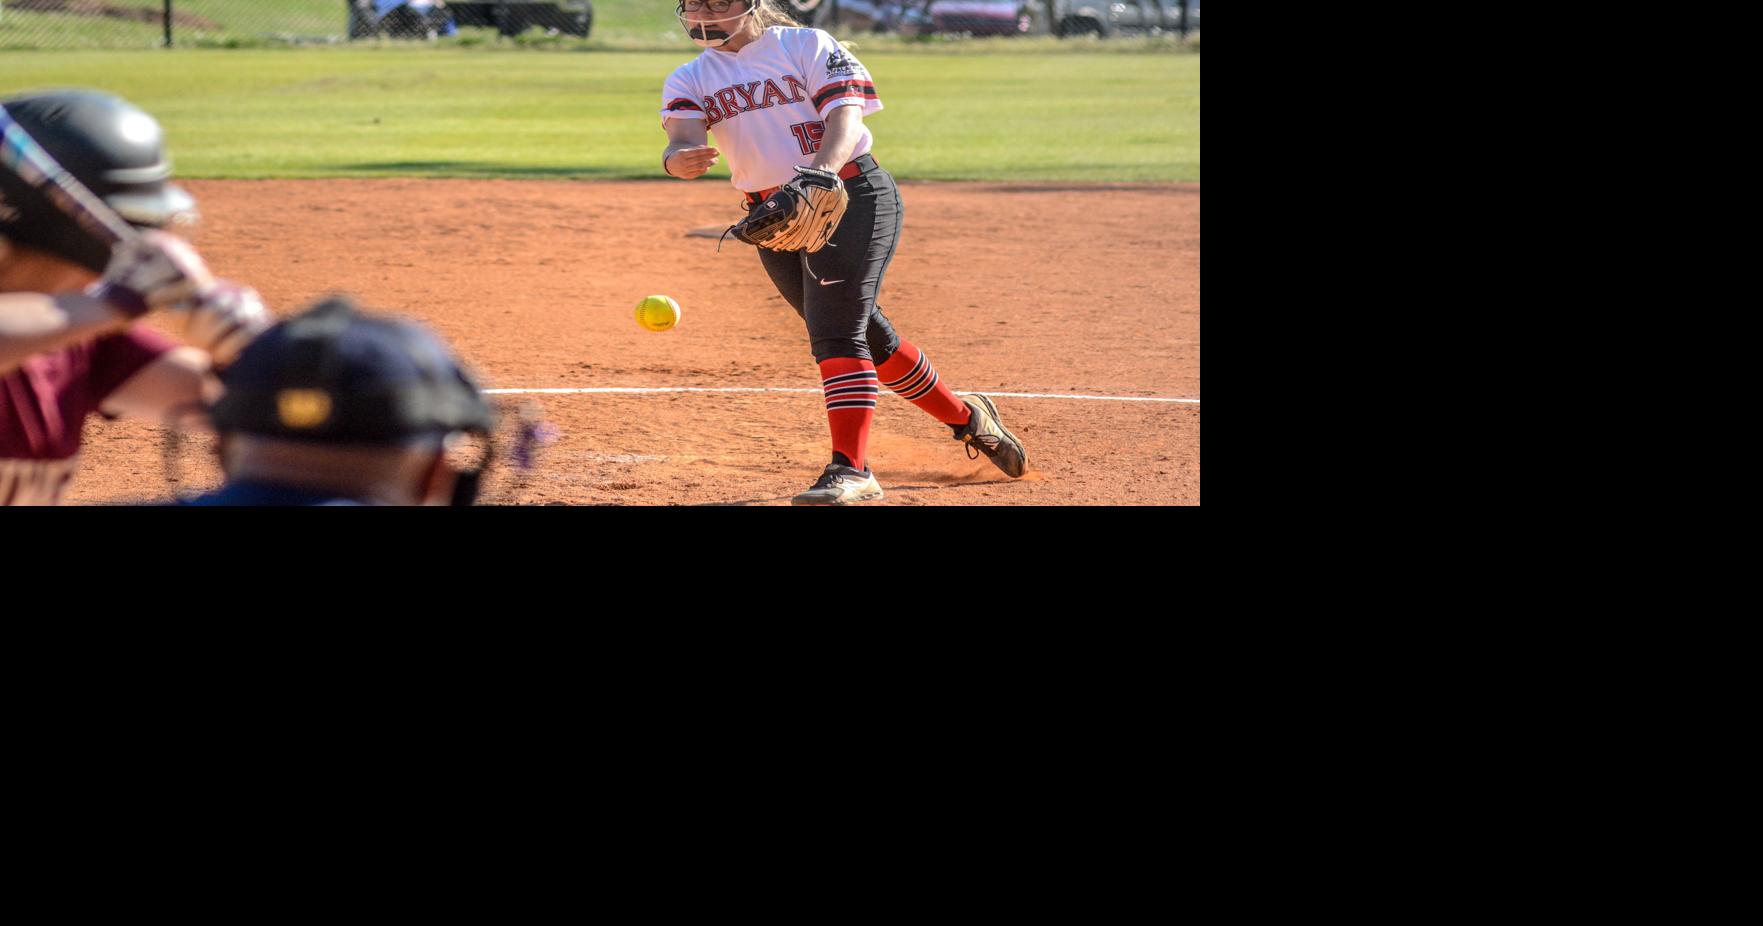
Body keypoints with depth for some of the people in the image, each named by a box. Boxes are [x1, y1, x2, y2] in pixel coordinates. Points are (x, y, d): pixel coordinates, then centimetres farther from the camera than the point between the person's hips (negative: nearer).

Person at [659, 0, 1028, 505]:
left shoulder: (808, 46, -2)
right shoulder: (689, 80, 8)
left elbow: (845, 118, -15)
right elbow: (682, 139, -11)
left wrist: (820, 173, -36)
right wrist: (678, 160, -38)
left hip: (852, 196, -5)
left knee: (834, 328, -20)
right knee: (868, 334, 10)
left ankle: (851, 469, -24)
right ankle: (966, 417, 28)